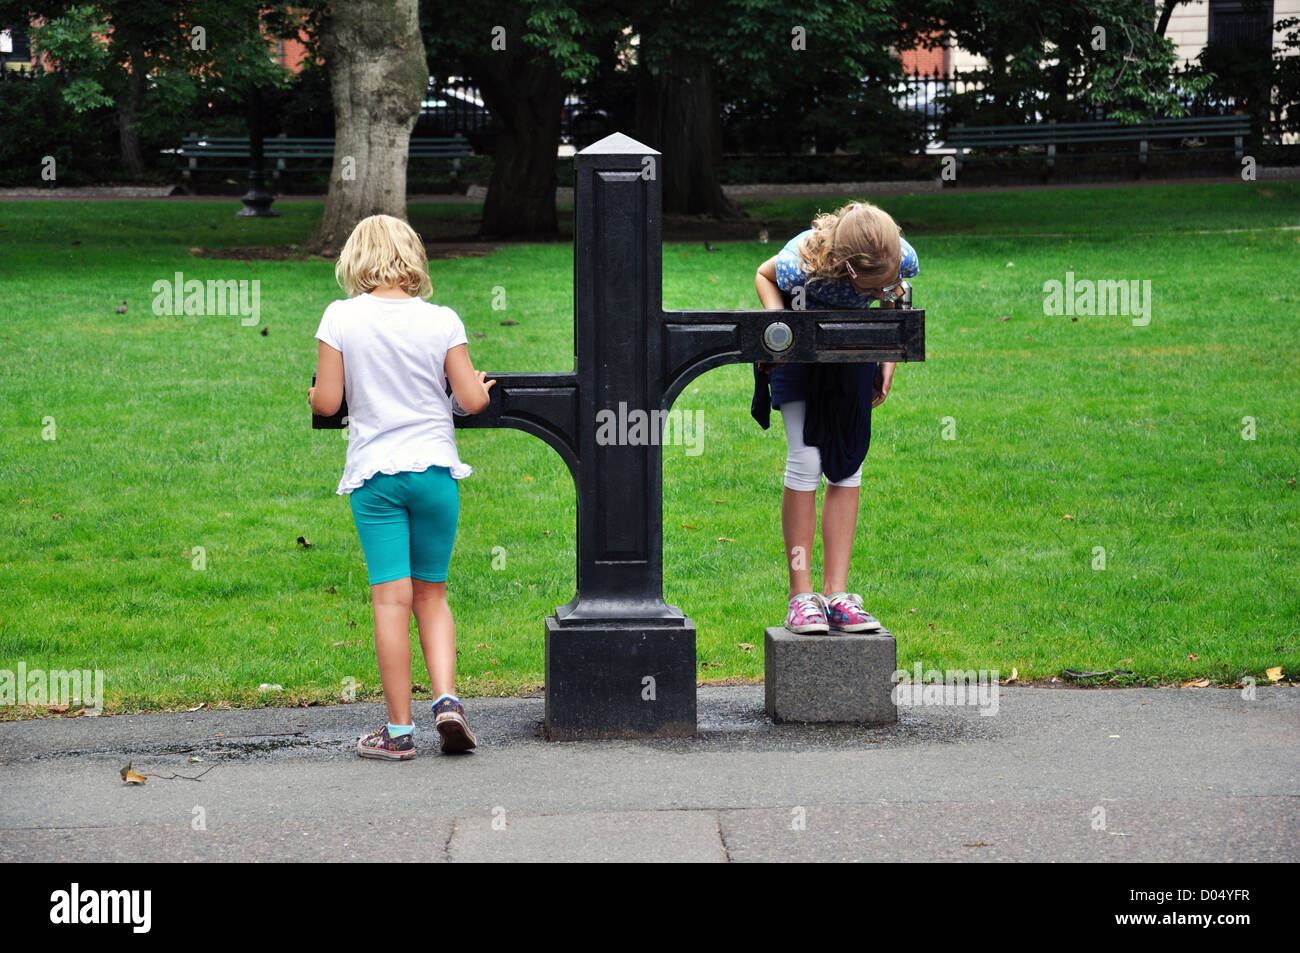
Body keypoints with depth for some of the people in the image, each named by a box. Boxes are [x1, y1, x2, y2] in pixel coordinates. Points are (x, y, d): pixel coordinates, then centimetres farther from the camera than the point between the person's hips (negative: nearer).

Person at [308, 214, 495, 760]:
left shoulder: (341, 318, -4)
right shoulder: (441, 321, -2)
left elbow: (327, 402, -5)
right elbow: (471, 401, -2)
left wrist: (312, 394, 17)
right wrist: (481, 386, 20)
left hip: (374, 474, -1)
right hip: (435, 470, 1)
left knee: (392, 599, -1)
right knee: (431, 594, 14)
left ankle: (399, 730, 0)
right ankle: (446, 699, -3)